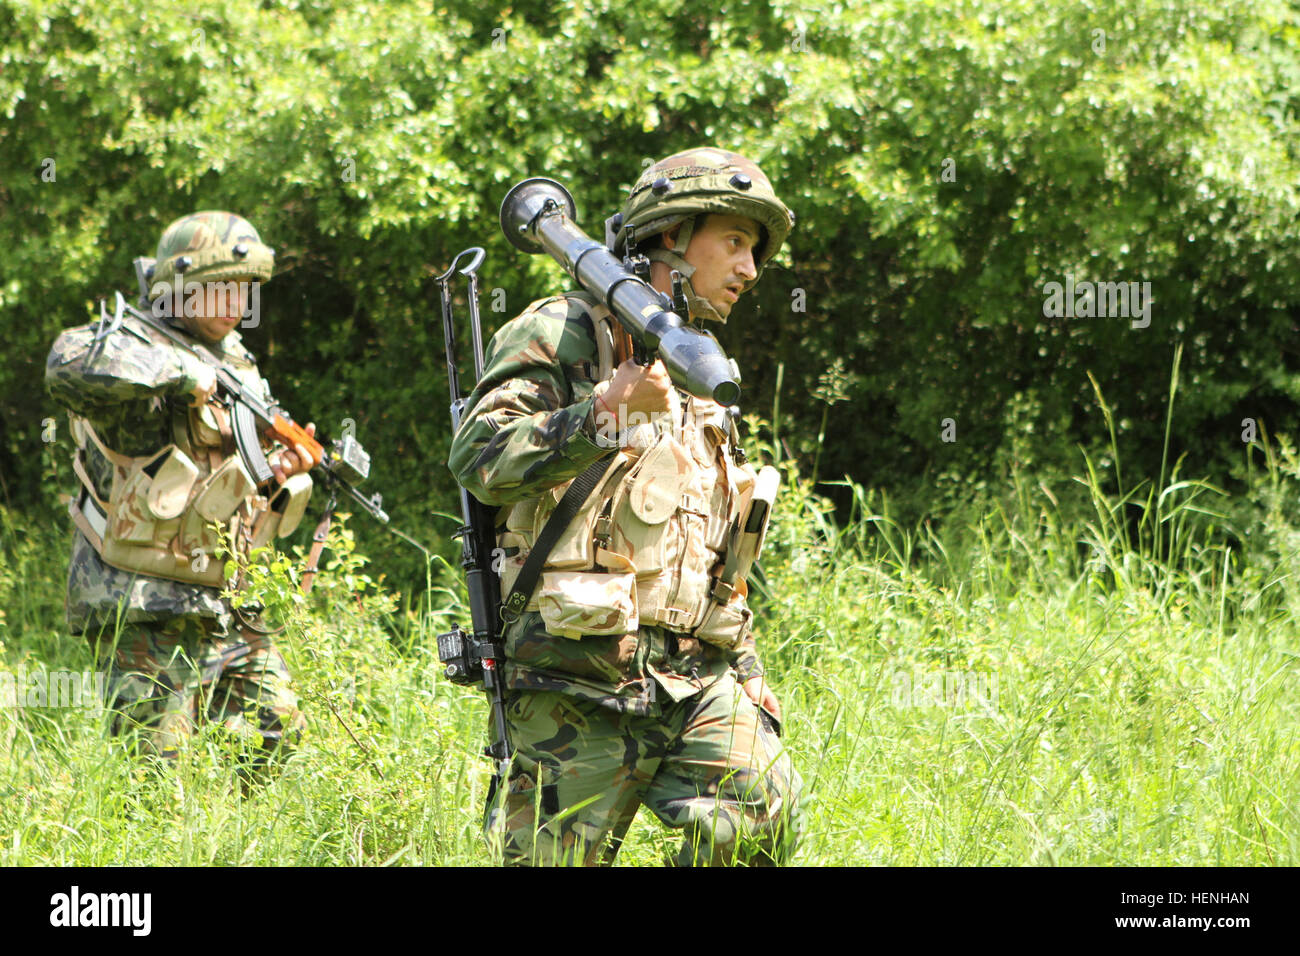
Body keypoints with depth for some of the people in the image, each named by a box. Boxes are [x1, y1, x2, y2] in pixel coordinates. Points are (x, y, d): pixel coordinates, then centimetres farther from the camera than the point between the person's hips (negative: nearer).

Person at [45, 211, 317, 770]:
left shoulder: (236, 366, 14)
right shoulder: (132, 345, -10)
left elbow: (255, 512, 21)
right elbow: (71, 366, -38)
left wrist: (279, 473, -3)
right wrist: (182, 372, -28)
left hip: (220, 599, 8)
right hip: (143, 609, -8)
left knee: (276, 730, 10)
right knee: (157, 764, -8)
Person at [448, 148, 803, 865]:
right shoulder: (561, 335, 1)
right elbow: (479, 458, -16)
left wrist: (748, 676, 23)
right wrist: (603, 414, -23)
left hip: (697, 674, 6)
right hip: (581, 677, -6)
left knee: (765, 820, -17)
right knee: (561, 858, -6)